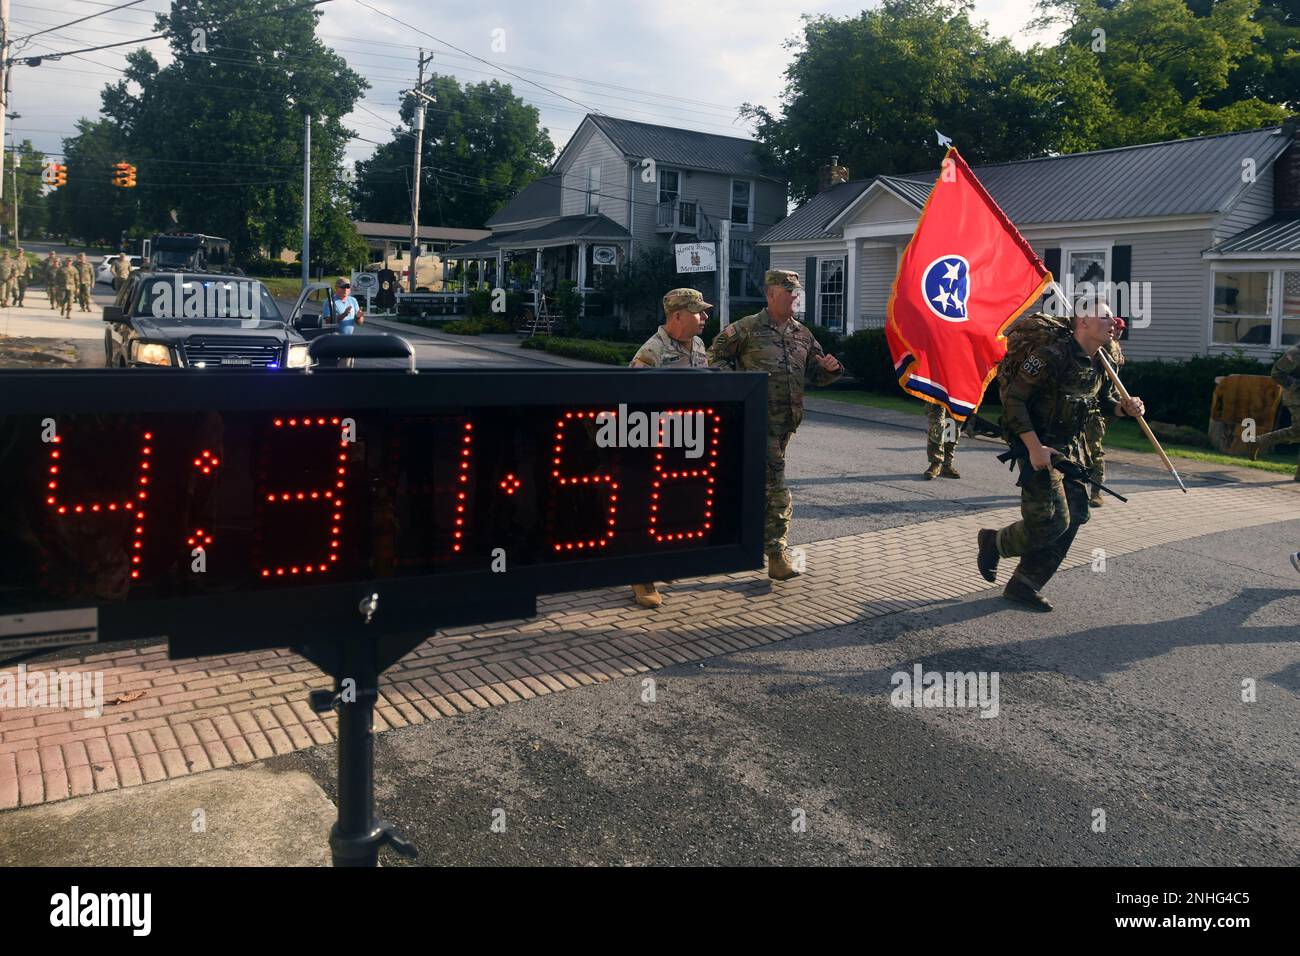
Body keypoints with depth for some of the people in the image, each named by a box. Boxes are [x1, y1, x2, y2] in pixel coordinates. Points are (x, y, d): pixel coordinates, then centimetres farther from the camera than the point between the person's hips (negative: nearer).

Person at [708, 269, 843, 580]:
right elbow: (716, 356, 5)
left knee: (760, 483, 16)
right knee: (776, 490, -11)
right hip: (757, 419, -6)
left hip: (786, 421, 6)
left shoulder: (803, 335, 15)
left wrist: (830, 368, -1)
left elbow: (815, 373, 21)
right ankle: (777, 555, -4)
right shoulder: (747, 328, -2)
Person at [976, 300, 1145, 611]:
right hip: (1039, 448, -9)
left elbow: (1105, 401, 23)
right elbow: (1013, 399, -20)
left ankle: (1023, 586, 14)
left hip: (1070, 449, 9)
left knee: (1073, 518, 5)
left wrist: (1126, 406, -2)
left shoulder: (1101, 363, 6)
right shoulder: (1051, 356, -19)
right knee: (1051, 522, -13)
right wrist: (1035, 447, -25)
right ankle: (994, 542, 16)